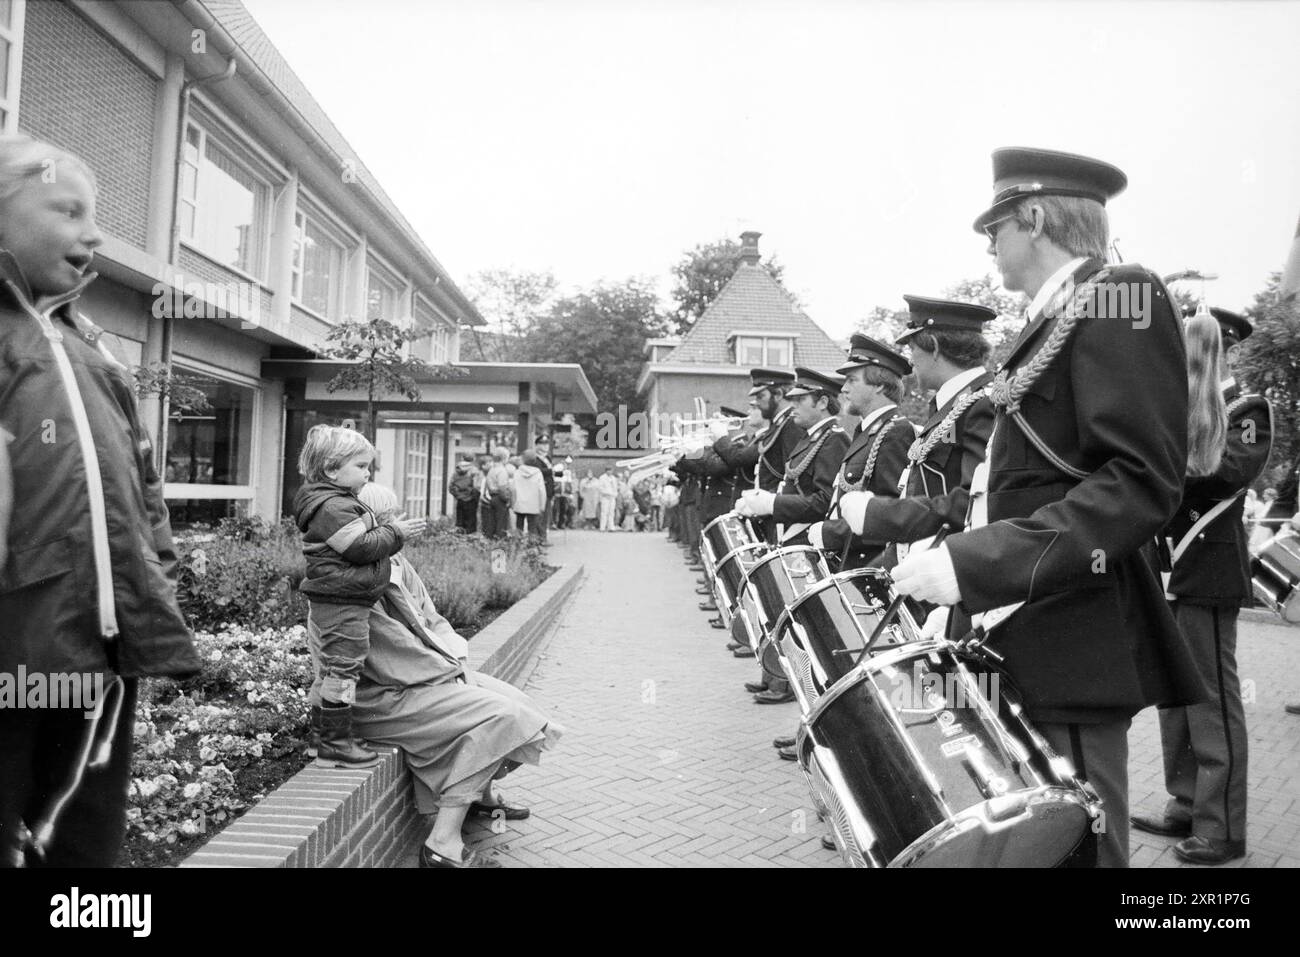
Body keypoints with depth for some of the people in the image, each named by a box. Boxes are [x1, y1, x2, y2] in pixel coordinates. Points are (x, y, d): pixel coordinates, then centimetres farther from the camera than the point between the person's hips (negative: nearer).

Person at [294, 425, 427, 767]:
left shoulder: (337, 502, 17)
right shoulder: (334, 508, -18)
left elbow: (363, 540, 25)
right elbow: (362, 548, -22)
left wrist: (389, 533, 13)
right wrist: (395, 533, -12)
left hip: (333, 601, 11)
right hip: (342, 602, -11)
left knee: (333, 667, 18)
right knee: (343, 667, -5)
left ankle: (323, 732, 29)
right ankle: (335, 744, 2)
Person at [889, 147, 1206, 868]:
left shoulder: (1115, 295, -8)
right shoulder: (1052, 320, 20)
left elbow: (1143, 481, -20)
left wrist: (974, 563, -25)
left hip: (1072, 641, -9)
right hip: (1023, 641, 9)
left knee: (1072, 843, 0)